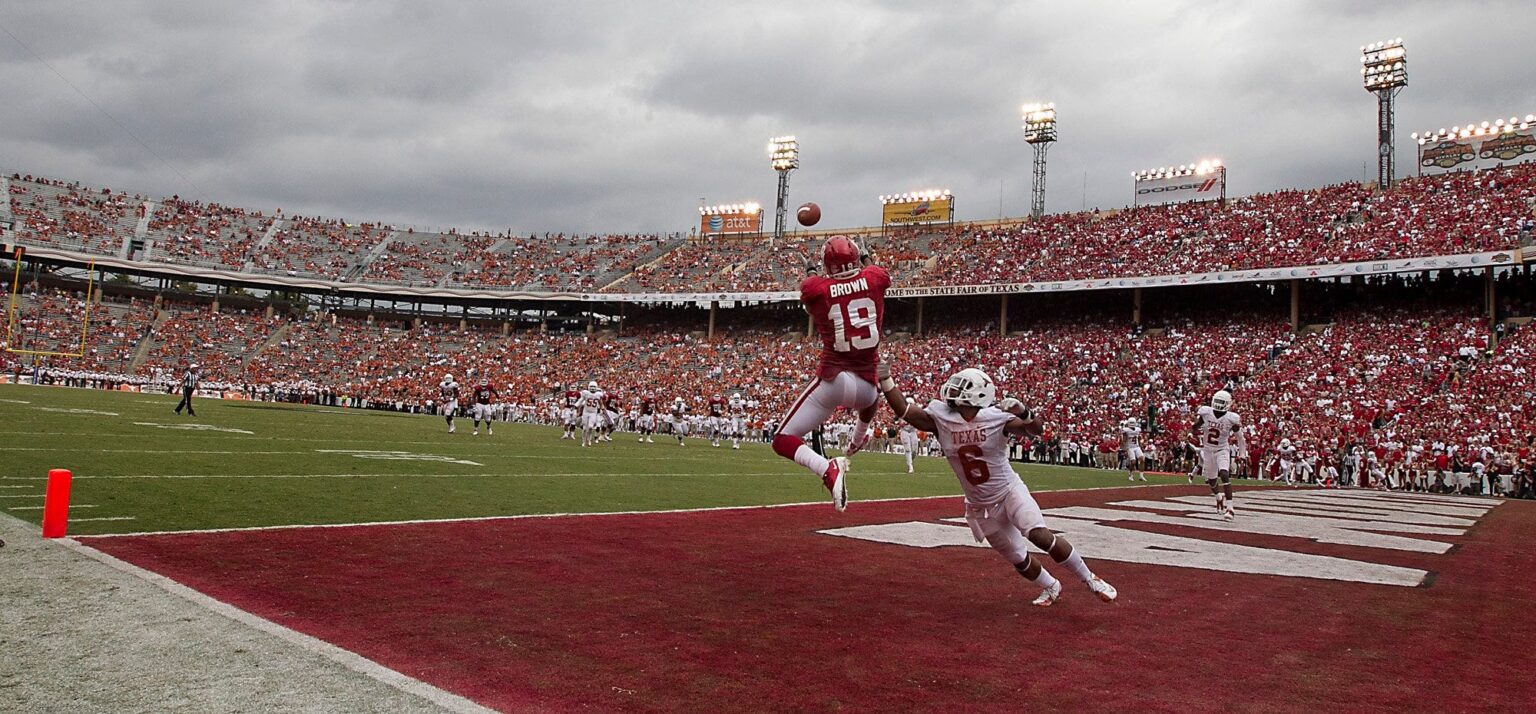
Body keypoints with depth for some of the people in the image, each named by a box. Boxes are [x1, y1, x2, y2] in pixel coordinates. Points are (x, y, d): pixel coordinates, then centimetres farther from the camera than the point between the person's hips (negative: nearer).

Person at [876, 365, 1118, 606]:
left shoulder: (996, 418, -16)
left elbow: (1037, 430, -19)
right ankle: (1051, 587, 40)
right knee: (1019, 560, 10)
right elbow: (904, 410, -14)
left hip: (1009, 491, -3)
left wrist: (1024, 413, -38)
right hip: (981, 507, 3)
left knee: (1041, 536, -24)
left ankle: (1090, 579, -4)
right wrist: (885, 379, -22)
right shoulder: (941, 418, -9)